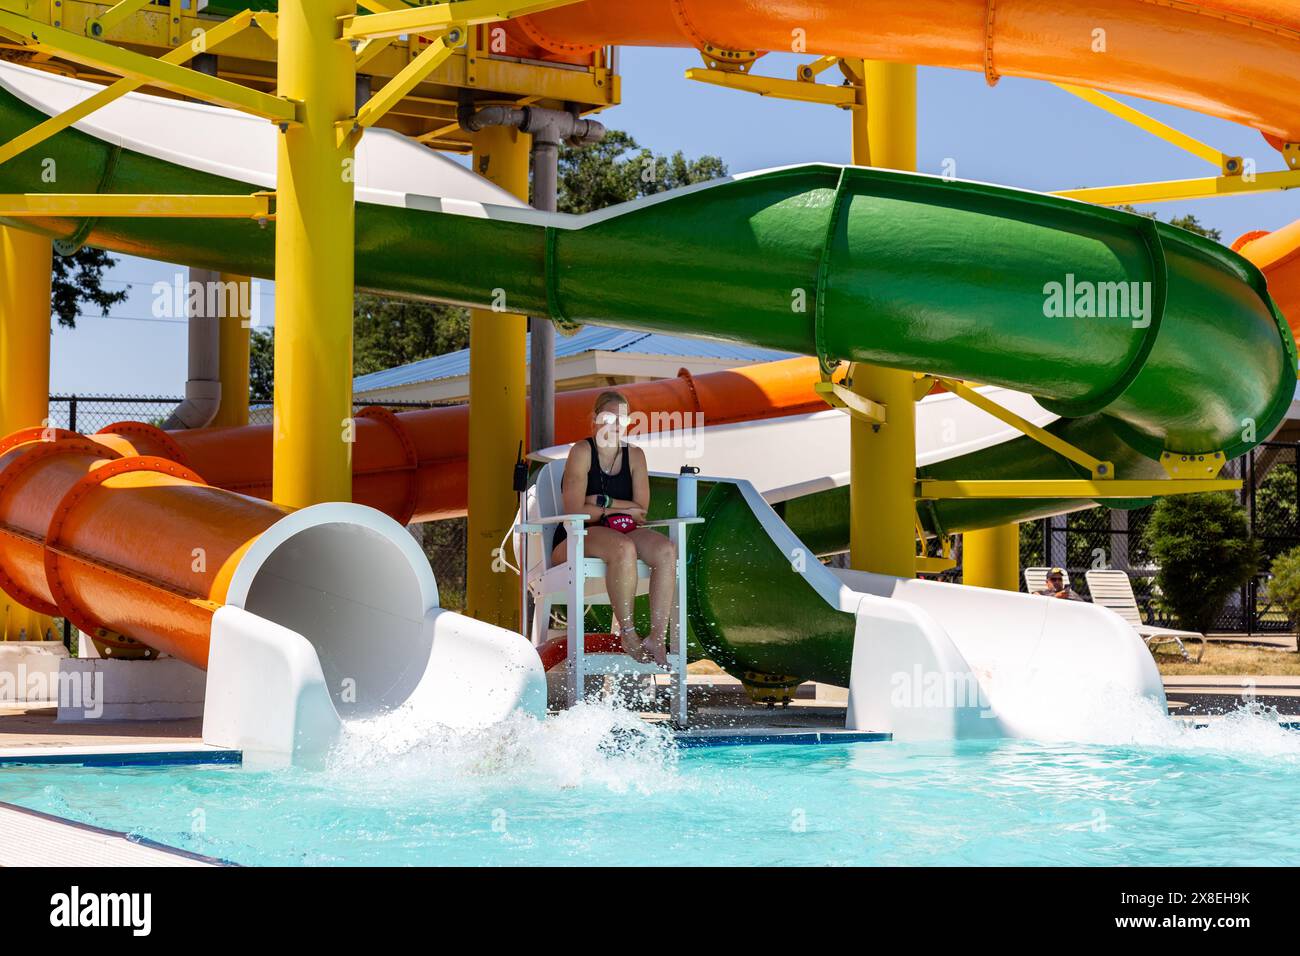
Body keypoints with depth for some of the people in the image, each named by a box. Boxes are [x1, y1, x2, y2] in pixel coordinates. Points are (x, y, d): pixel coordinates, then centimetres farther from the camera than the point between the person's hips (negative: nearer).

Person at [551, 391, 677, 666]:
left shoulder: (634, 455, 12)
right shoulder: (582, 452, -4)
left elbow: (641, 510, 4)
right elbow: (574, 511, -13)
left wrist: (605, 502, -10)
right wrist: (622, 508, -3)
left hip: (621, 533, 5)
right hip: (574, 540, -5)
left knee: (666, 550, -26)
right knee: (623, 548, -38)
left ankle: (657, 639, -33)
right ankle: (628, 635, -30)